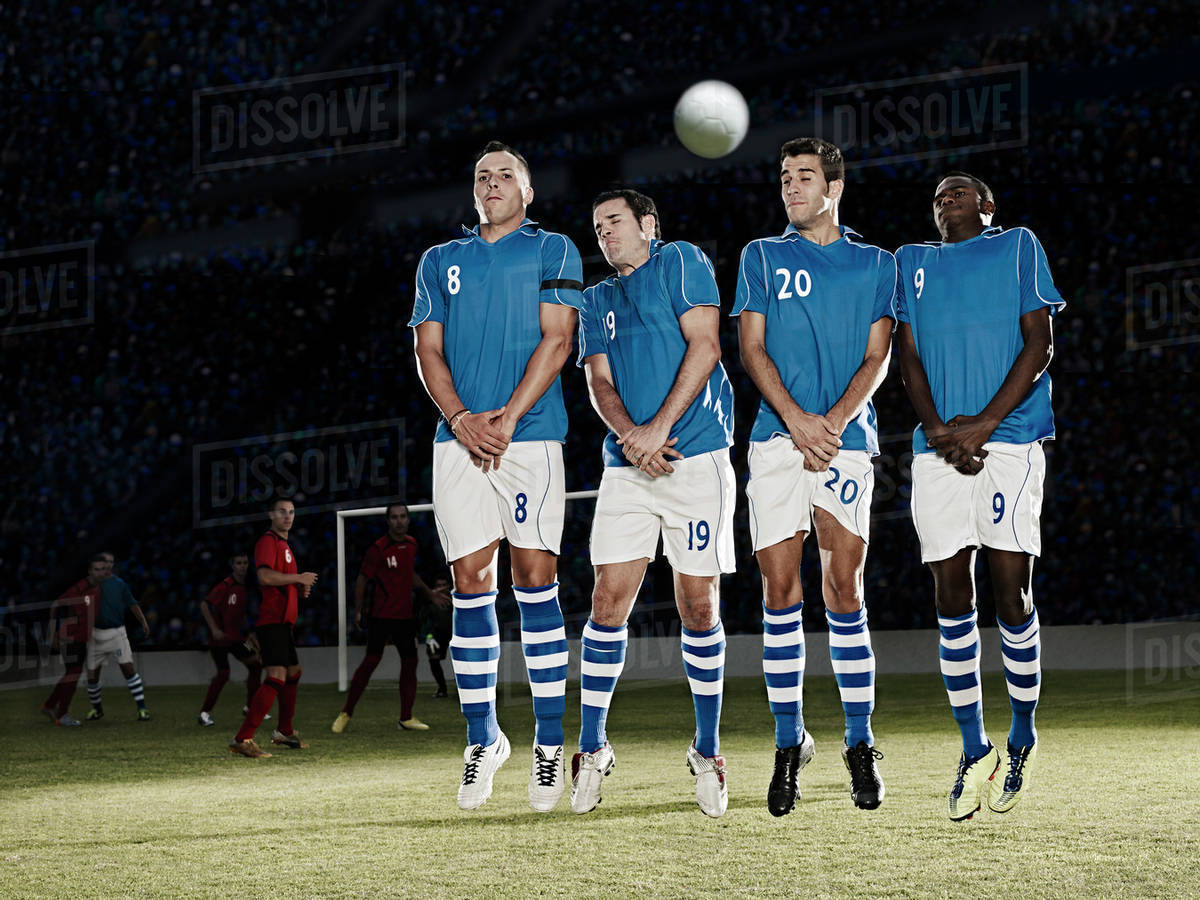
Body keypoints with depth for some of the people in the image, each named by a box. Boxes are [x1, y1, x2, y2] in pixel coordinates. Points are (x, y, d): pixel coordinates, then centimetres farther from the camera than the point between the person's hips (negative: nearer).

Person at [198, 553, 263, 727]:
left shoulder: (245, 587, 8)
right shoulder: (225, 585, -15)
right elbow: (204, 606, -18)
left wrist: (248, 633, 17)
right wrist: (214, 629, -24)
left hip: (235, 637, 8)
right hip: (219, 637, -8)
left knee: (255, 665, 2)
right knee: (223, 673, -16)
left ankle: (251, 708, 14)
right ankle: (204, 713, -7)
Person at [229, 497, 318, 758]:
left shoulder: (283, 544, 22)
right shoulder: (268, 541, -10)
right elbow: (265, 576, -25)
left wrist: (300, 589, 14)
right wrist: (299, 578, -15)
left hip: (283, 622, 11)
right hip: (272, 621, -11)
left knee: (294, 673, 21)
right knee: (277, 677, -20)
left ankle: (284, 732, 35)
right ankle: (242, 739, -27)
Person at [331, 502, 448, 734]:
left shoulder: (411, 544, 8)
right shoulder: (378, 549, -11)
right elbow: (362, 579, -7)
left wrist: (430, 595, 29)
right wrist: (358, 611, -9)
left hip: (405, 616, 6)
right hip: (381, 616, -6)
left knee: (410, 662, 4)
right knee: (371, 660, -10)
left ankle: (406, 717, 12)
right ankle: (346, 713, -1)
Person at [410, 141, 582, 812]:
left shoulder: (552, 251, 9)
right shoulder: (441, 261, 19)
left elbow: (556, 341, -1)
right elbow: (429, 350, 12)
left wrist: (506, 418, -11)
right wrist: (461, 419, -6)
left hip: (531, 434, -3)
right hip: (459, 439, 3)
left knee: (536, 581, -6)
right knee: (471, 584, 0)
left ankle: (550, 744, -1)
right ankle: (483, 738, 8)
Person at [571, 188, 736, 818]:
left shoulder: (680, 263, 5)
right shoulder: (598, 299, 20)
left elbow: (704, 347, -6)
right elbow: (599, 381, 10)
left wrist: (659, 427, -13)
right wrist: (630, 436, -11)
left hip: (696, 457, -4)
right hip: (627, 464, 4)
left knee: (698, 604, -1)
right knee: (608, 601, -3)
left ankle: (707, 753, 9)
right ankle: (591, 749, 5)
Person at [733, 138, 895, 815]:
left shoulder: (875, 264, 13)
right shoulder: (762, 257, 15)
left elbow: (877, 357, 6)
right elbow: (752, 347, 6)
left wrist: (835, 420, -10)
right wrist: (796, 418, -9)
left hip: (848, 437, -1)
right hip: (776, 438, 1)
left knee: (844, 593, -5)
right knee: (780, 592, -3)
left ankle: (861, 746, 1)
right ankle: (790, 745, 5)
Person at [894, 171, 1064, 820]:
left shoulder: (1018, 248, 11)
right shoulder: (912, 262, 21)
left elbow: (1039, 344, 2)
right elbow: (909, 358, 14)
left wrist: (982, 423, -9)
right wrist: (937, 430, -4)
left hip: (1009, 437, -3)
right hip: (938, 446, 3)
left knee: (1011, 591, -8)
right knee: (951, 595, -2)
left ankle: (1023, 739, 9)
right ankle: (974, 750, 6)